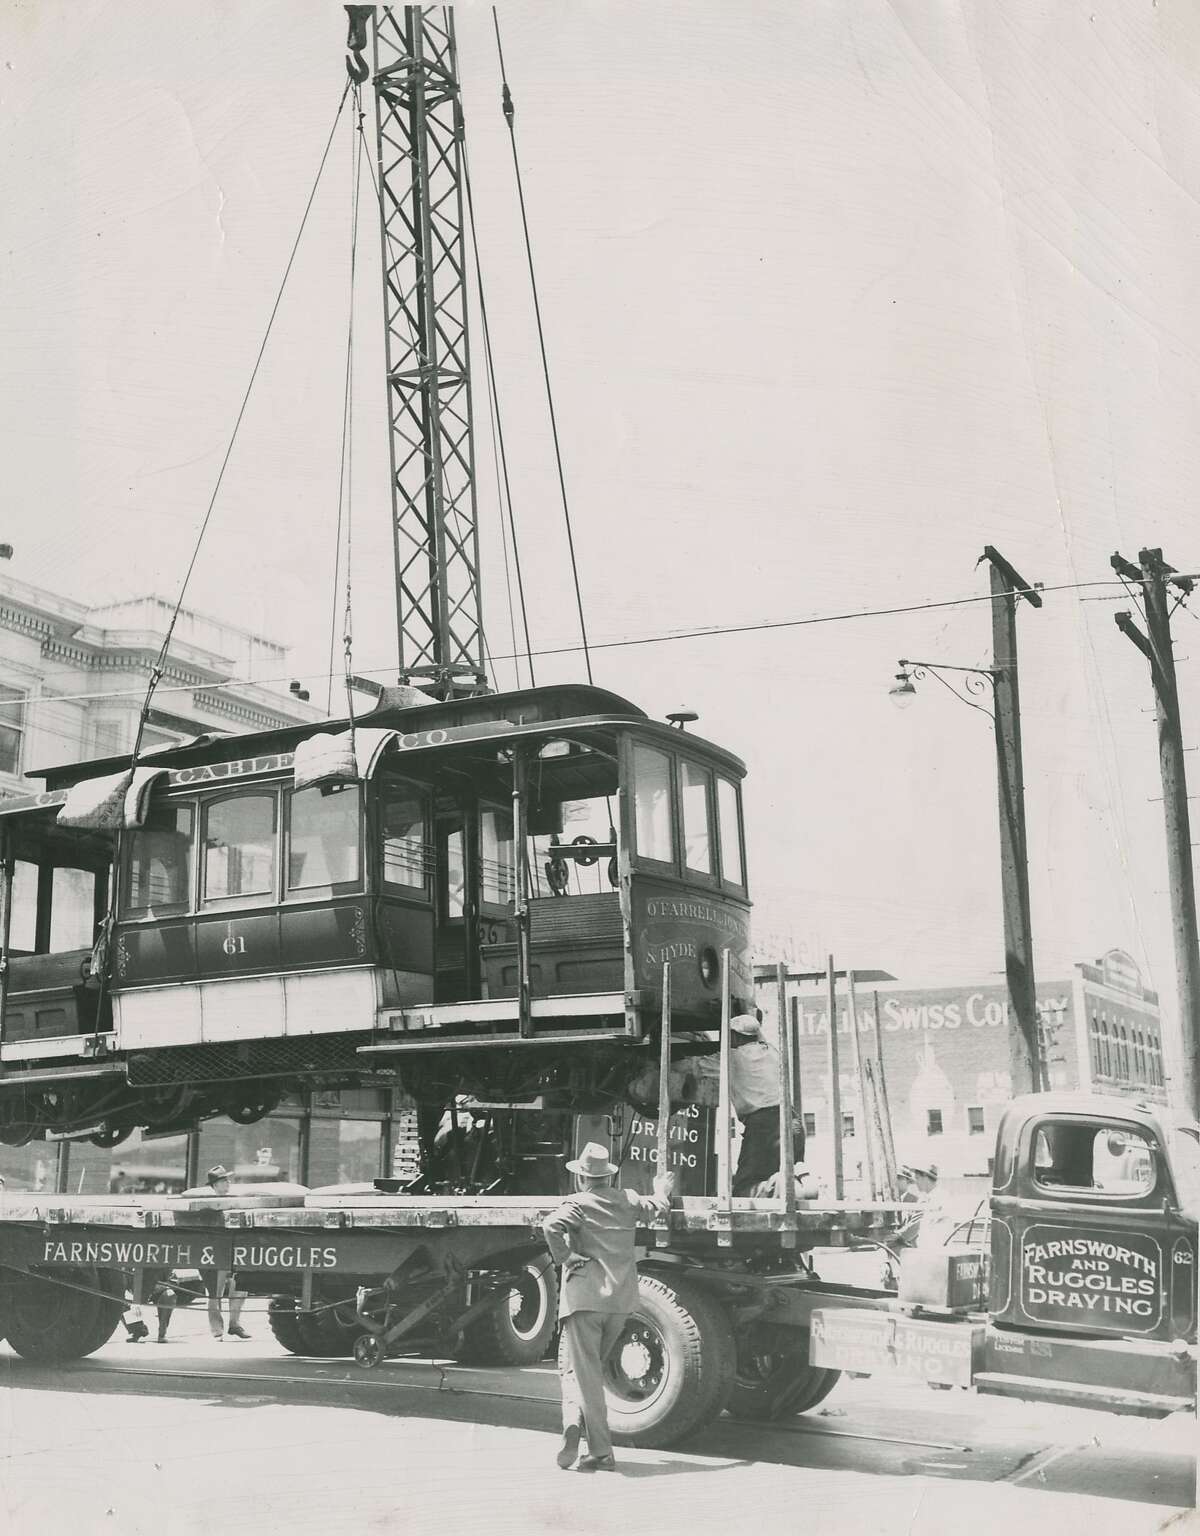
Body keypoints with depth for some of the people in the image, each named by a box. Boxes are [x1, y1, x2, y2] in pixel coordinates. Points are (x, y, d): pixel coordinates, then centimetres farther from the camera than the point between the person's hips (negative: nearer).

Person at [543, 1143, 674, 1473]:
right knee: (590, 1368, 20)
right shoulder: (628, 1200, 11)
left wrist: (564, 1258, -12)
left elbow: (551, 1225, -25)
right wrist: (662, 1190, 51)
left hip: (585, 1297, -5)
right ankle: (577, 1424, 8)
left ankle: (601, 1452, -10)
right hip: (621, 1299, 5)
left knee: (583, 1372, -1)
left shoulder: (578, 1204, -5)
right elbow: (657, 1207, 30)